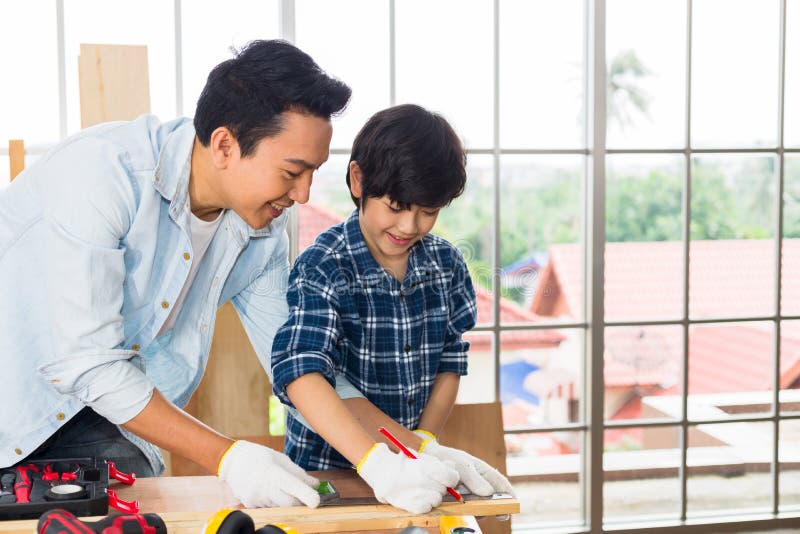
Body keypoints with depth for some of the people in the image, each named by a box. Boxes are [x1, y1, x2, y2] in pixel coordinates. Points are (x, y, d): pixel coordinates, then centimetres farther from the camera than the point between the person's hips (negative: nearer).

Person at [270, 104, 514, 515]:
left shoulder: (447, 264, 3)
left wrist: (424, 444, -4)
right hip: (327, 467, -3)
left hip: (413, 468, 3)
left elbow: (451, 361, 10)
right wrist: (377, 464, -37)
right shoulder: (321, 269, -14)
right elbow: (300, 375, -26)